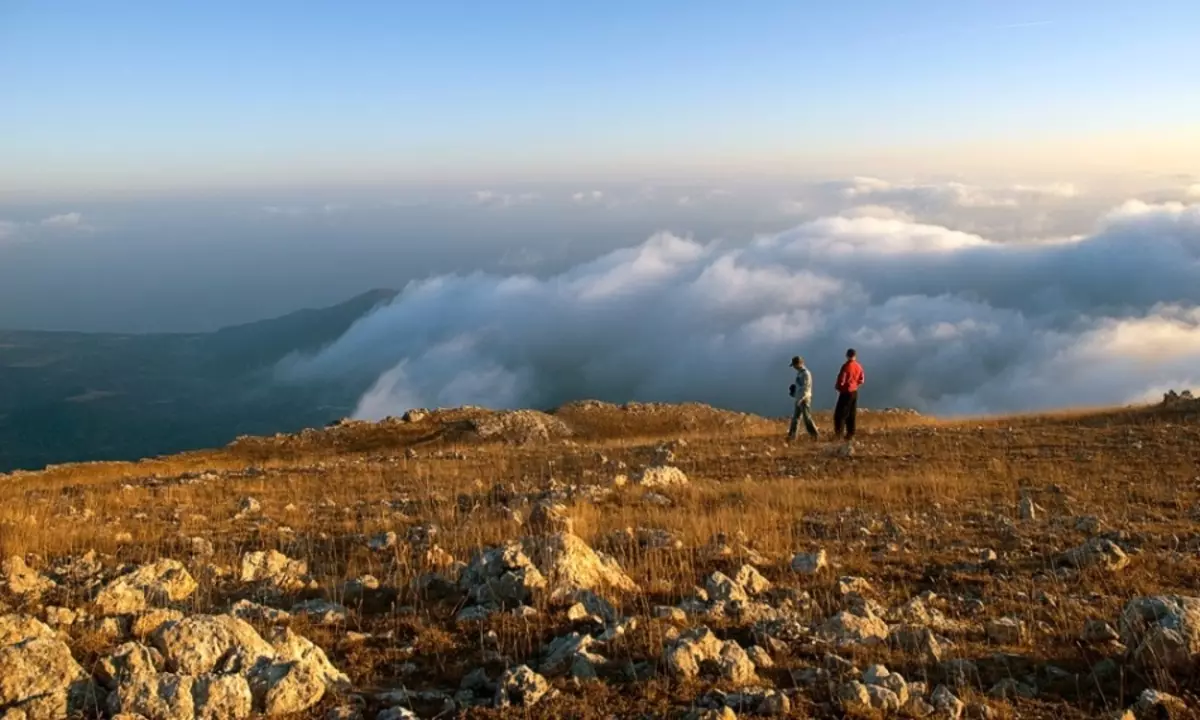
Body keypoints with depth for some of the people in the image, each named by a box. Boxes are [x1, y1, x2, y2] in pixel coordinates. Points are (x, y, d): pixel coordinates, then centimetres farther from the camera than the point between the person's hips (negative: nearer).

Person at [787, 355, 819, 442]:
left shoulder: (806, 374, -18)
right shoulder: (799, 373, 10)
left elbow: (806, 389, -22)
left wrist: (800, 399, -24)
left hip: (804, 399, -9)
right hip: (799, 399, 9)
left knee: (807, 418, -2)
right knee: (795, 417, 12)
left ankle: (815, 435, 8)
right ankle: (792, 435, 18)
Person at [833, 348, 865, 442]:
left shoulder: (846, 366, -18)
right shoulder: (859, 367, 2)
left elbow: (841, 381, -18)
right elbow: (862, 380, 9)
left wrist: (837, 387, 1)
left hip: (846, 393, -7)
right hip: (855, 393, 7)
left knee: (840, 414, -3)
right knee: (851, 415, 11)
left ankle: (838, 433, -9)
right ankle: (850, 434, 13)